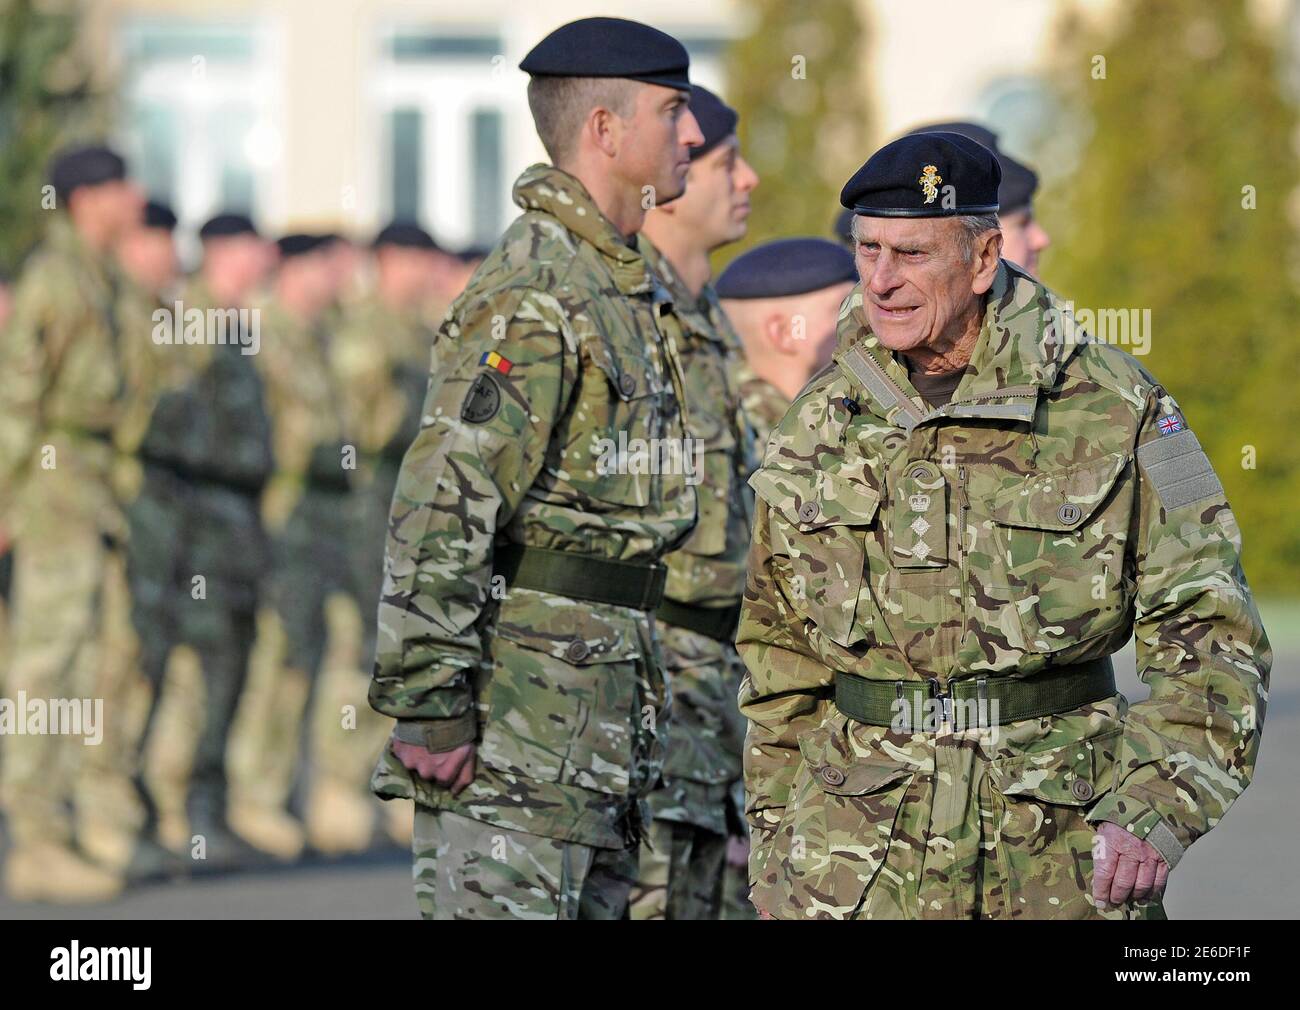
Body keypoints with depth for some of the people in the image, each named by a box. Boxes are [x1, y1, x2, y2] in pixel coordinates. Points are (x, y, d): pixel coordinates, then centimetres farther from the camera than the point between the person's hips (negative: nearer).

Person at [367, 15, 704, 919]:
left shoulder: (627, 286, 17)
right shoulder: (532, 297, -15)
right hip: (516, 720, -10)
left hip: (604, 728, 10)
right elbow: (441, 507, -21)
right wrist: (427, 704, -23)